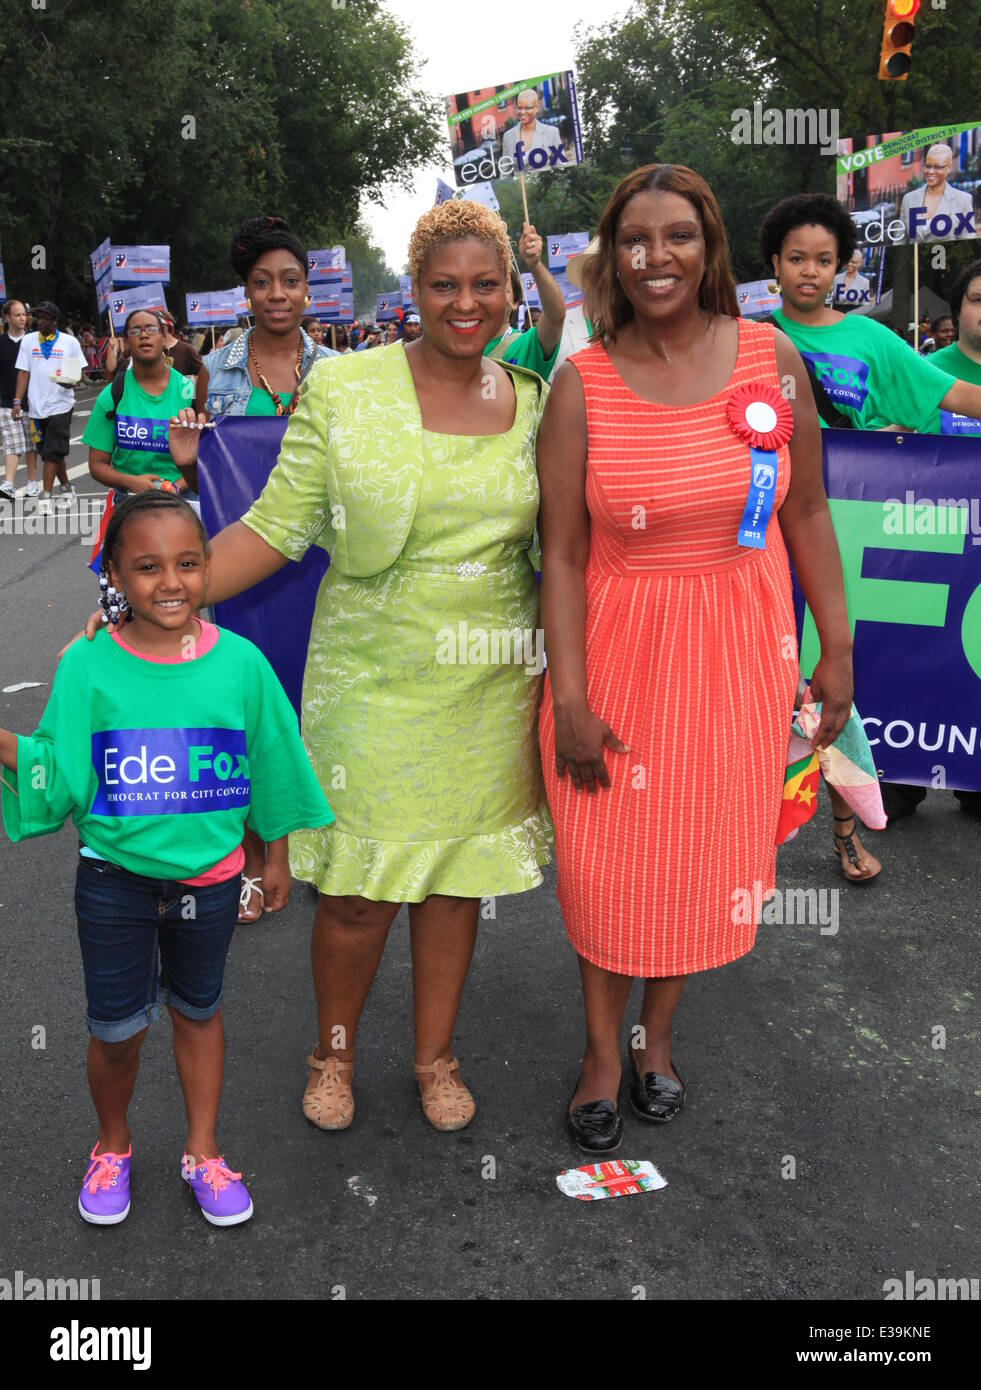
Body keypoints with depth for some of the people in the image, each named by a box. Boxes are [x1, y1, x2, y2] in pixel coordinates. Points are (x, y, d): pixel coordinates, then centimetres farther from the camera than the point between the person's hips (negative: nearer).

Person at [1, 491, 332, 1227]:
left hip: (209, 875, 1)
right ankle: (113, 1146, 38)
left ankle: (203, 1153, 38)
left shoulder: (241, 662, -10)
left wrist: (277, 859, 9)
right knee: (118, 1027, 8)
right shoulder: (87, 666, -13)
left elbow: (272, 772, 2)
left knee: (198, 1010, 19)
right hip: (114, 878, -1)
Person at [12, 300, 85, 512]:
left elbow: (79, 372, 7)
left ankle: (46, 495, -11)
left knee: (52, 452, -11)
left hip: (61, 404, -3)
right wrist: (17, 401, -2)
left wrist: (74, 382, -17)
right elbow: (23, 372, 7)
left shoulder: (70, 342, 3)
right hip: (37, 406, 3)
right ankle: (65, 487, 30)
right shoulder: (28, 340, 9)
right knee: (52, 452, 12)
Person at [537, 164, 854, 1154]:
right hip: (616, 645, -2)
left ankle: (657, 1032, 37)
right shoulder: (581, 383, -8)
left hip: (738, 646, 2)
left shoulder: (772, 358, -2)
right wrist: (569, 701, -11)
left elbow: (807, 512, 4)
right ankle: (603, 1046, 31)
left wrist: (836, 647, 3)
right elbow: (563, 552, -8)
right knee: (606, 856, 8)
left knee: (704, 850, 13)